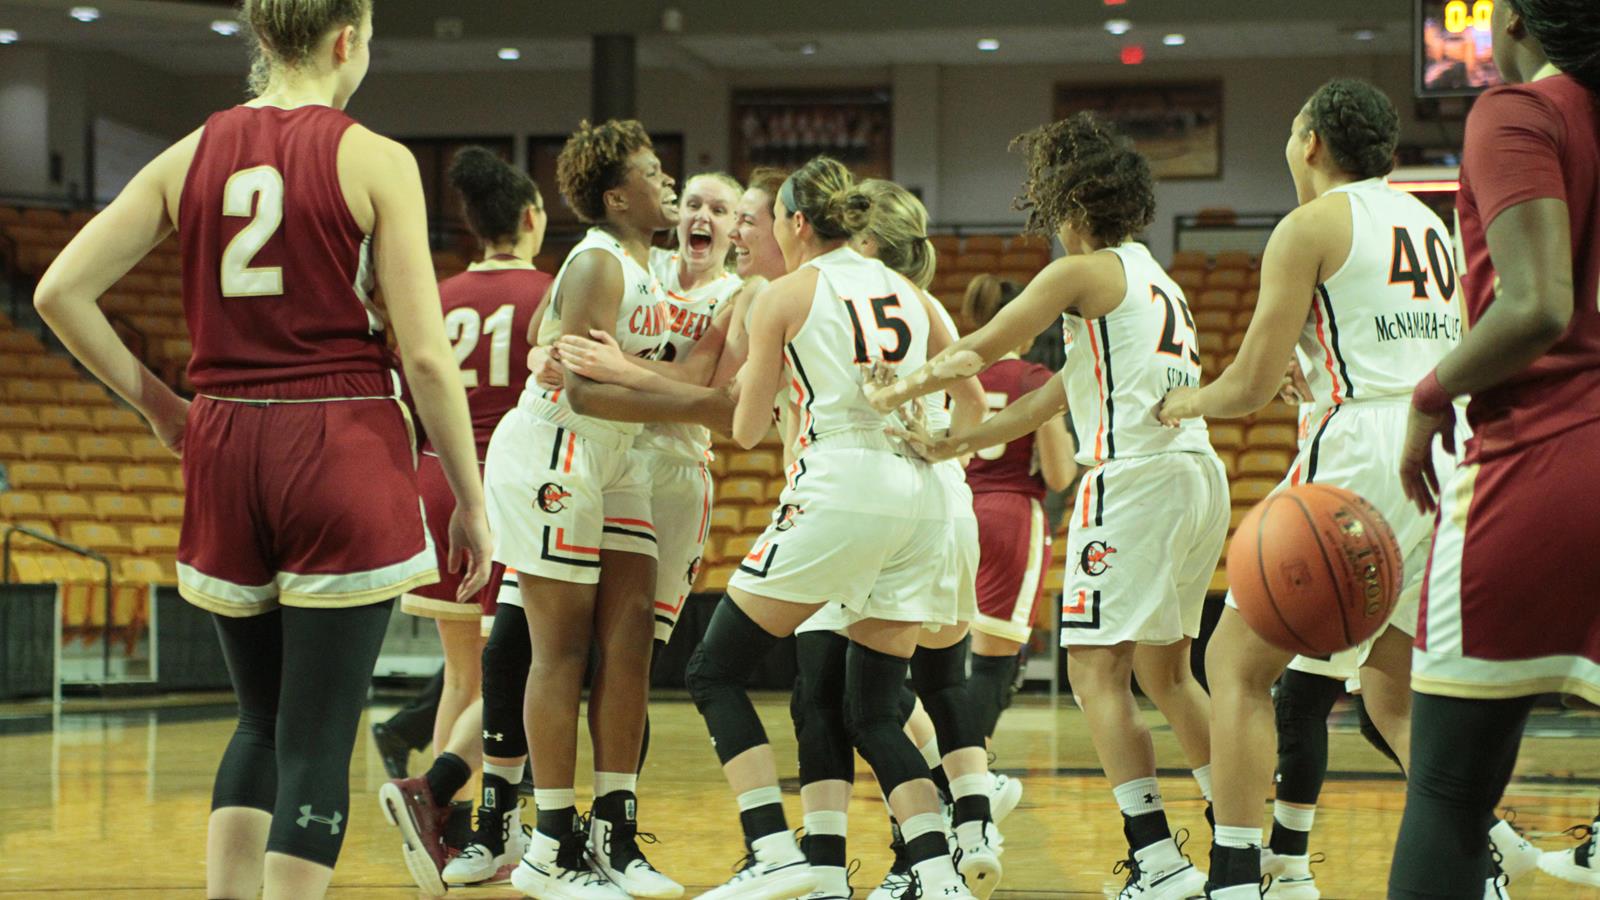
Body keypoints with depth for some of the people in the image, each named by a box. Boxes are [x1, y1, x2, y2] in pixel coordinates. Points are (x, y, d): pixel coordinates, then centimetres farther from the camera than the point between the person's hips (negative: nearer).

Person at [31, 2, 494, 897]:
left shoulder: (192, 157, 6)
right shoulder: (374, 160, -6)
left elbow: (61, 293, 3)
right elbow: (425, 355, -8)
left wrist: (157, 403, 11)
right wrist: (472, 500, 0)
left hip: (225, 454, 5)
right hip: (346, 455, -5)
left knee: (264, 721, 20)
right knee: (318, 740, -1)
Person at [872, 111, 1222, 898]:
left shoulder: (1086, 273, -3)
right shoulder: (1154, 279, 23)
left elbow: (976, 352, 1)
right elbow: (1061, 393, 24)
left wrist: (894, 392, 16)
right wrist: (956, 443, 25)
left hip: (1137, 477, -9)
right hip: (1199, 473, 9)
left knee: (1098, 670, -8)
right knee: (1167, 669, 18)